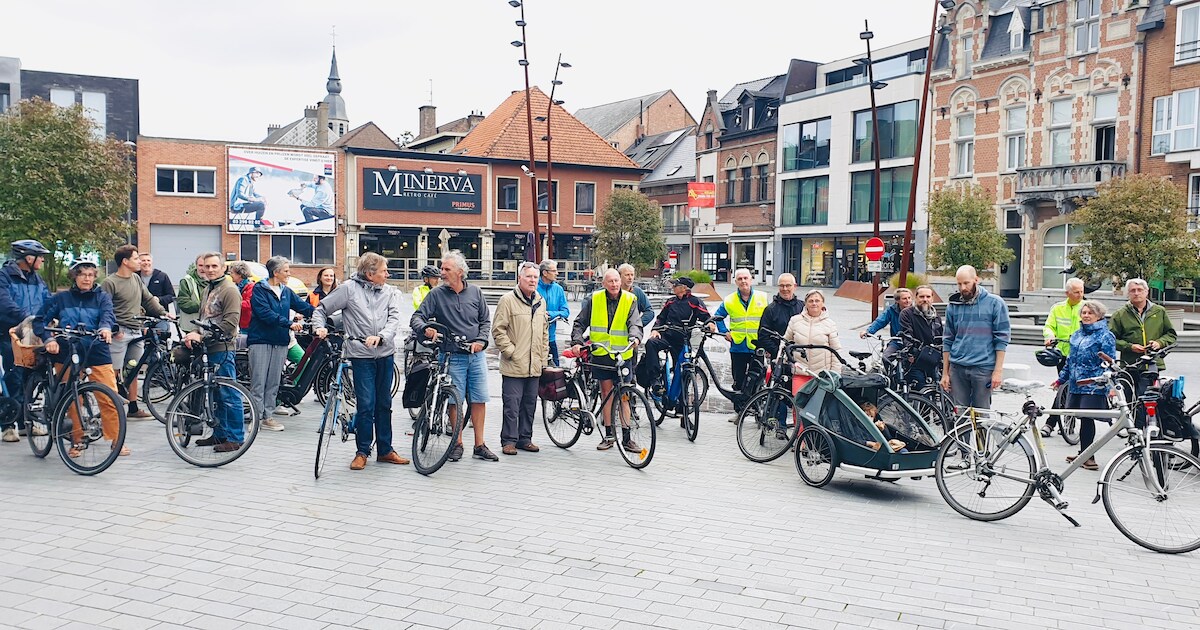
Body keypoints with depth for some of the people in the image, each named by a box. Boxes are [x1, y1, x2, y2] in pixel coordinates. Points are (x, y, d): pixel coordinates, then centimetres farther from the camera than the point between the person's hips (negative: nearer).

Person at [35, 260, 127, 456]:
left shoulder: (102, 297, 8)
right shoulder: (61, 299, 10)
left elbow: (108, 314, -11)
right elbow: (40, 321, 8)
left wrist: (106, 327, -34)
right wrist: (49, 339, -10)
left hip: (97, 354, -1)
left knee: (109, 398, -8)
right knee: (72, 400, 4)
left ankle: (117, 440, 0)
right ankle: (75, 441, 16)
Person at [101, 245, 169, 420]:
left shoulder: (136, 279, 13)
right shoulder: (110, 282, -9)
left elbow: (148, 299, 18)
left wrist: (163, 312, 7)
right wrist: (114, 329, -17)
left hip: (136, 332, 7)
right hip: (120, 333, -7)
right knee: (114, 372, -6)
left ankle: (133, 409, 18)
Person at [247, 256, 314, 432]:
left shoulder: (286, 291, 14)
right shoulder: (259, 289, -6)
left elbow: (303, 306, 12)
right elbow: (265, 313, -17)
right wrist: (289, 323, -23)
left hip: (280, 341, 6)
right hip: (261, 339, -6)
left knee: (274, 382, 8)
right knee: (258, 381, -5)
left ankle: (267, 416, 14)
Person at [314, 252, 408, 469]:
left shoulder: (390, 293, 7)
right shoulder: (349, 288, -2)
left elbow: (394, 320, -5)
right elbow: (321, 309, 5)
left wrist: (380, 337, -22)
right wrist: (319, 327, -13)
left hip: (385, 354, 4)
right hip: (361, 355, -4)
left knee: (384, 404, 12)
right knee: (365, 405, -5)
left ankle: (385, 450, 22)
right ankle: (362, 452, 9)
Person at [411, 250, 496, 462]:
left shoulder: (475, 292, 5)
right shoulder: (437, 294, -2)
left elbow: (486, 320, 11)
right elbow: (417, 317, -5)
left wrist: (481, 340, -6)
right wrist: (425, 329, -27)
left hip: (477, 355, 2)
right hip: (453, 356, -2)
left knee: (479, 400, 4)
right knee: (455, 401, 1)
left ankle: (479, 445, 13)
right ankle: (458, 443, 14)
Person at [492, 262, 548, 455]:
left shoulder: (541, 301, 14)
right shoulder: (508, 300, -6)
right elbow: (498, 329, -8)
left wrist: (543, 356, 17)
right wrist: (510, 351, -12)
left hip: (534, 366, 6)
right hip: (514, 365, -6)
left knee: (530, 404, 12)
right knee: (512, 405, -3)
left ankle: (525, 438, 22)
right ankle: (509, 440, 6)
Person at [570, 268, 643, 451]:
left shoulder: (630, 300, 0)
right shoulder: (594, 299, 3)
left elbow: (635, 323, -10)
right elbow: (580, 323, 7)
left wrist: (635, 337, -30)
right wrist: (577, 342, -7)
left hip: (623, 354, -1)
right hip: (601, 353, 1)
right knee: (606, 392, 6)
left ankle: (626, 437, 7)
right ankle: (609, 434, 16)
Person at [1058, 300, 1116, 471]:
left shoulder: (1105, 336, -4)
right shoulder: (1076, 335, 16)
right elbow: (1070, 359, 24)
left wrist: (1110, 385, -17)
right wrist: (1061, 378, 26)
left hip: (1094, 386, -6)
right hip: (1076, 385, 6)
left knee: (1087, 419, -8)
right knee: (1083, 419, 9)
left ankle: (1087, 455, 1)